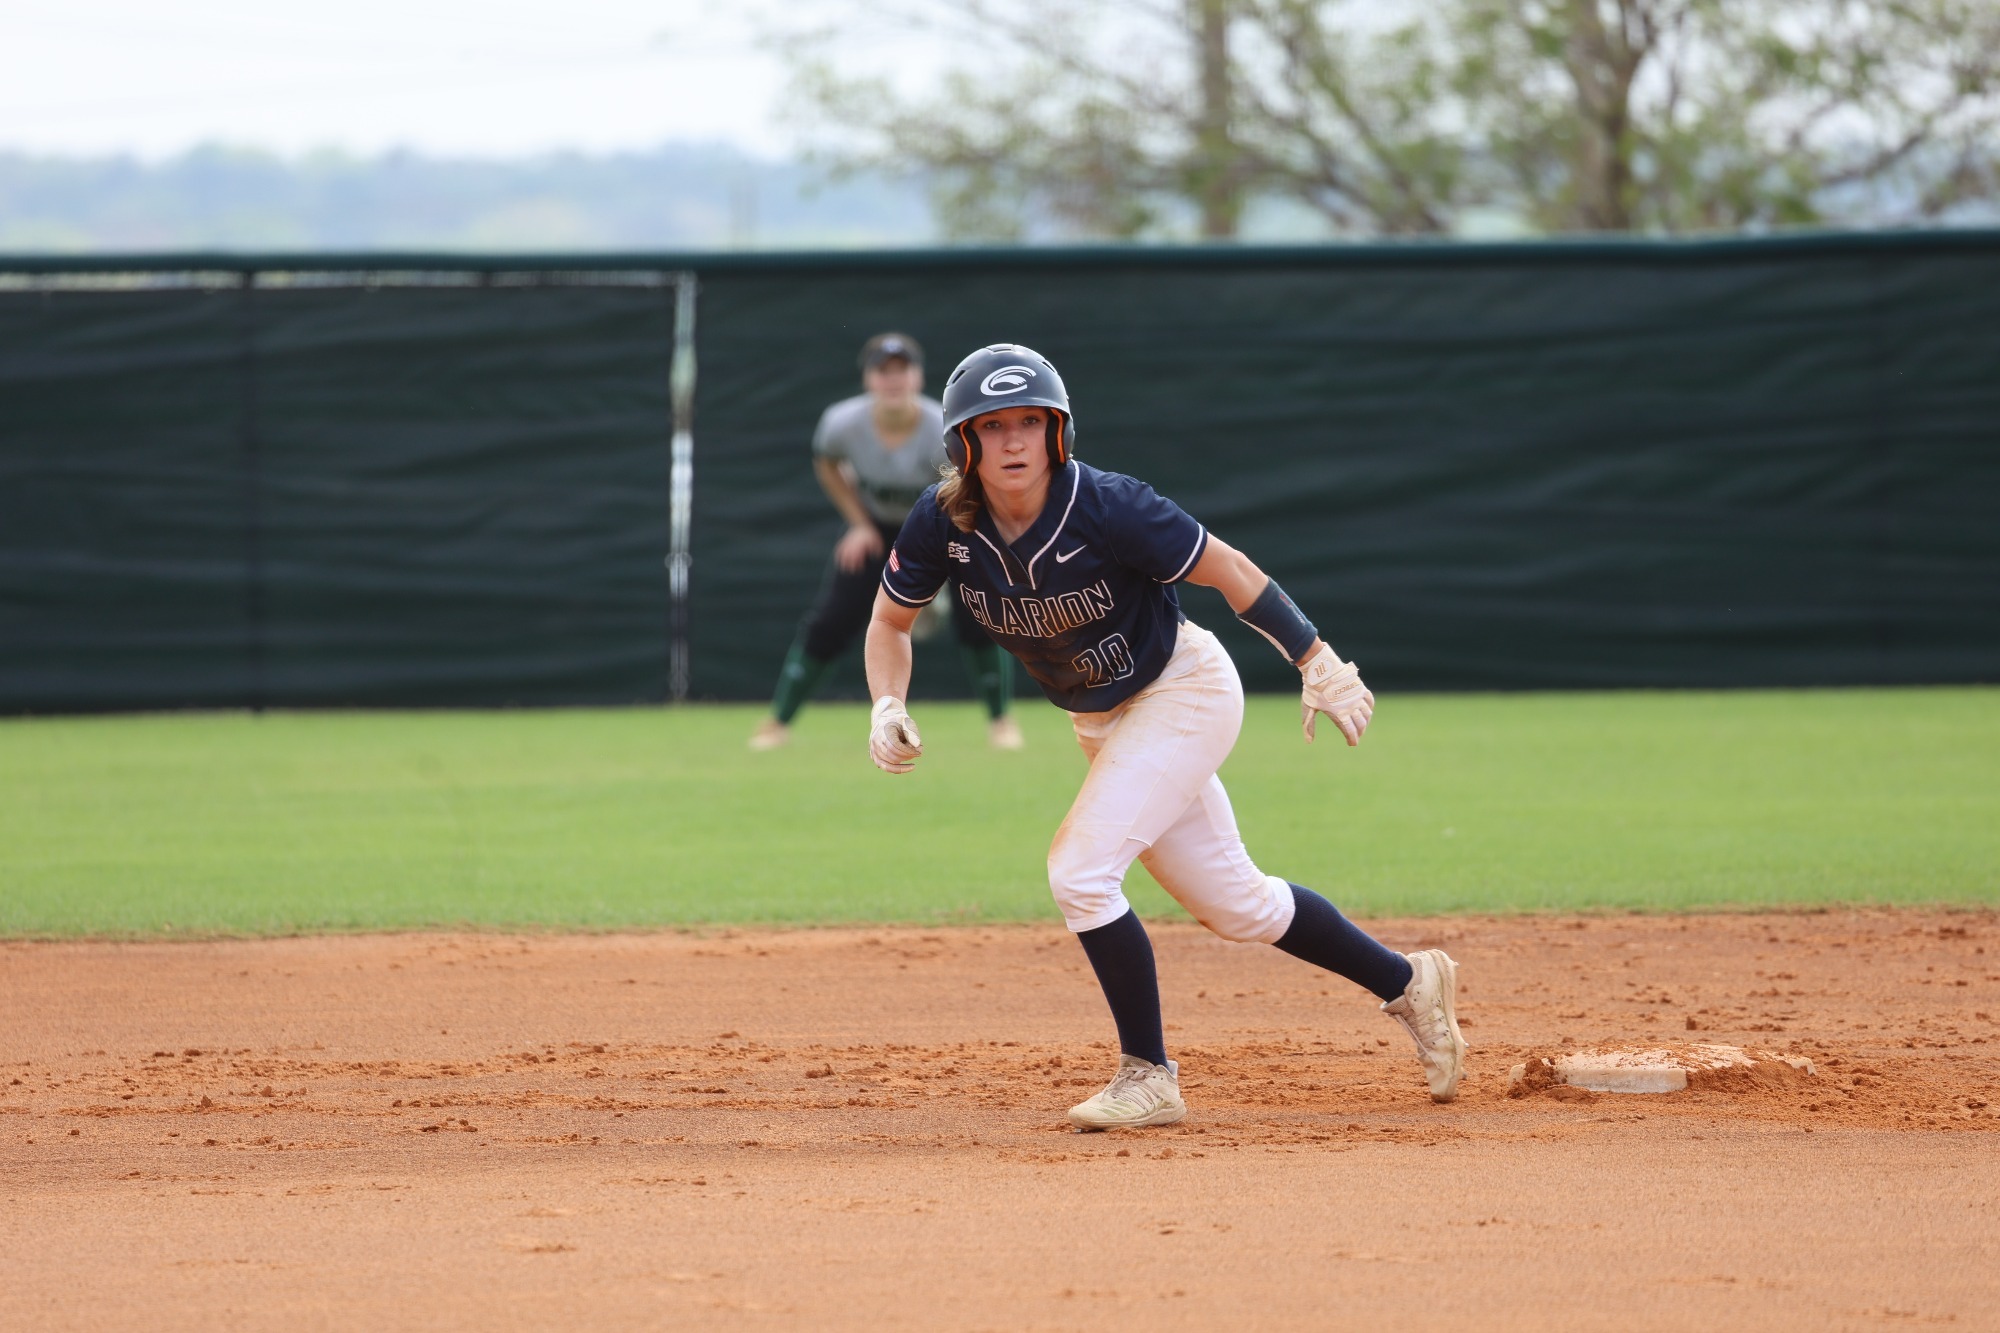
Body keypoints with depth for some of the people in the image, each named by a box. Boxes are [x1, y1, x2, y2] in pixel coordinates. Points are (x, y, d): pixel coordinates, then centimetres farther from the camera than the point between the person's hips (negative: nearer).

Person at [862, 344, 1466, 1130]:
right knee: (1235, 905, 14)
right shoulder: (944, 522, -15)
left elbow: (1226, 569, -20)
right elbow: (891, 620, 0)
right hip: (1101, 722, 6)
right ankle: (1408, 984, 34)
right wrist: (888, 709, -18)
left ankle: (1148, 1078, -6)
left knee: (1080, 868, -21)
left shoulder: (1106, 508, -29)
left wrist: (1317, 664, -25)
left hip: (1185, 692, -6)